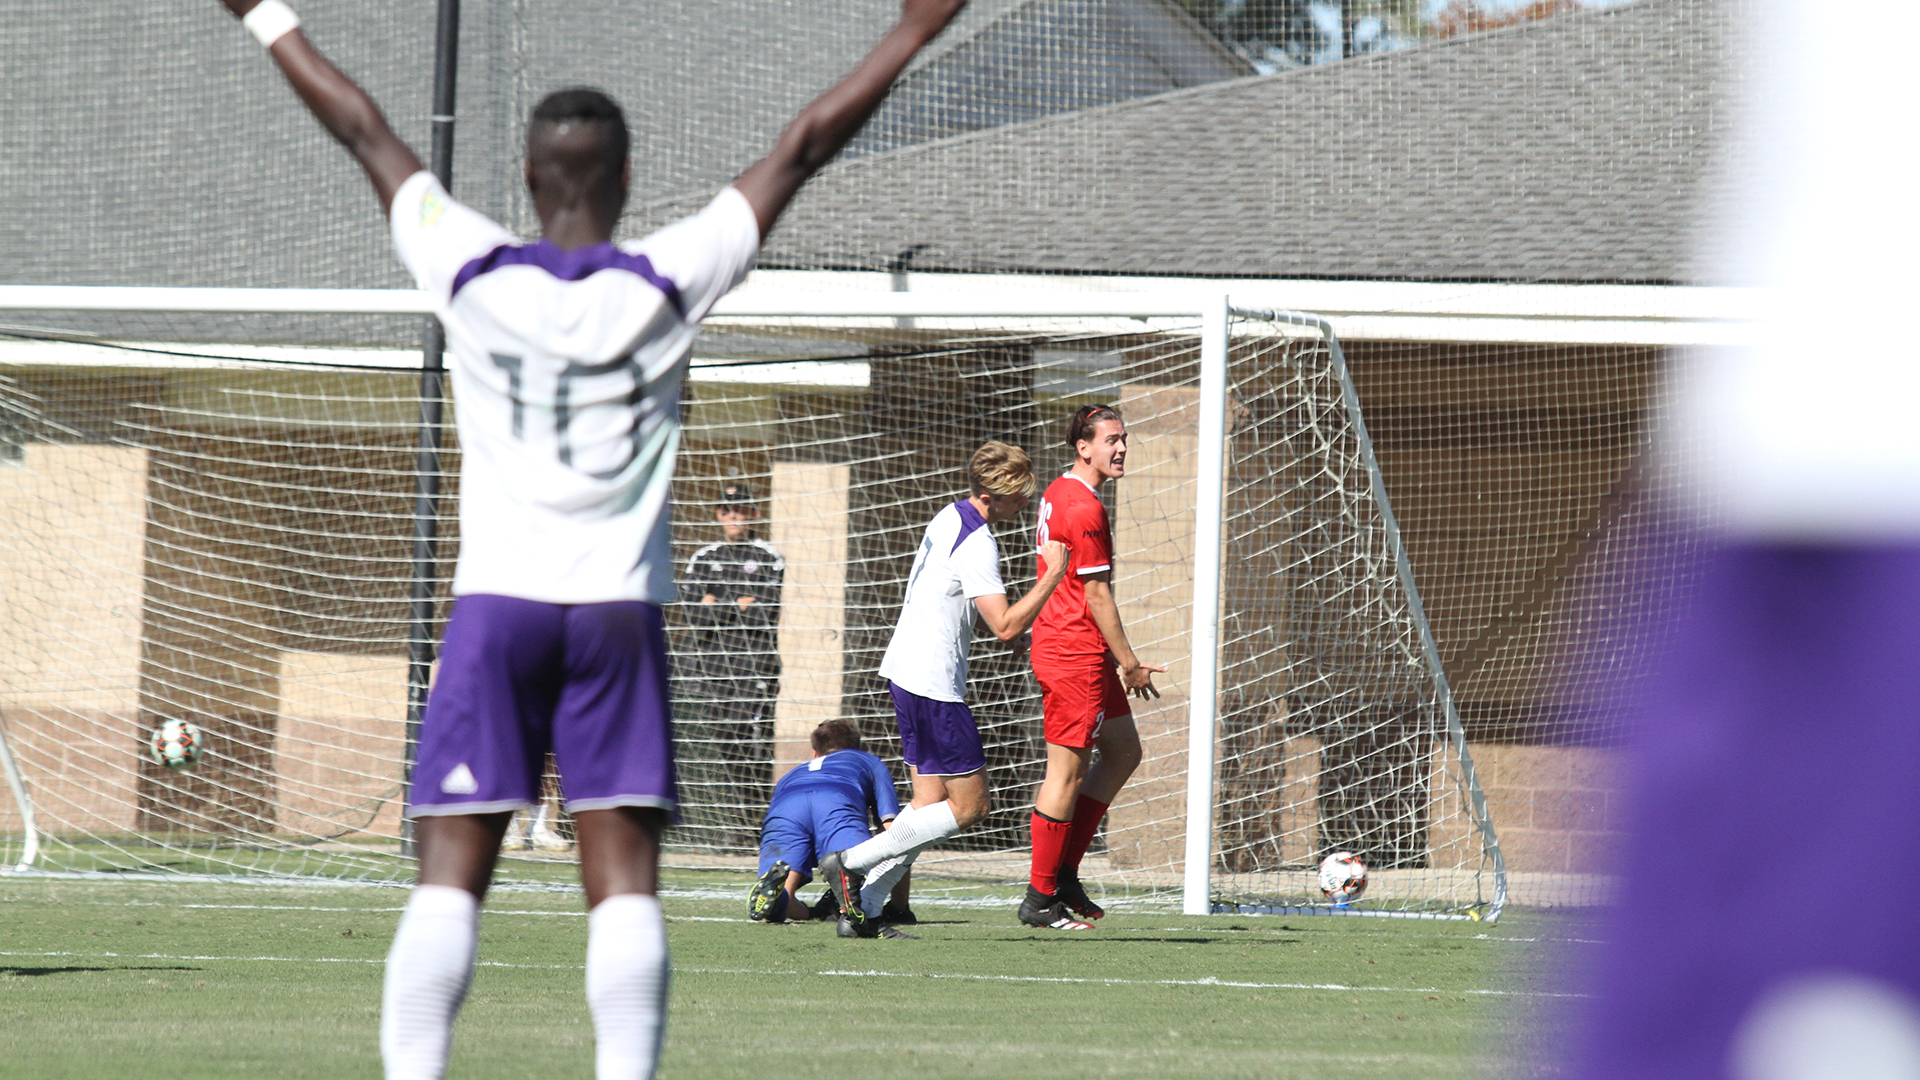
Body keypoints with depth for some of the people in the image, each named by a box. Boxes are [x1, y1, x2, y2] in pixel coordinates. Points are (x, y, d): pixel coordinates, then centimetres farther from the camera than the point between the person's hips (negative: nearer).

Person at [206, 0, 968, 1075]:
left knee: (450, 876, -2)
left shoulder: (472, 273, -2)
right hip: (619, 604, 0)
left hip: (497, 597, 0)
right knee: (624, 879, -2)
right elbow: (803, 148, 3)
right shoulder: (669, 283, -4)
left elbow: (366, 131, 9)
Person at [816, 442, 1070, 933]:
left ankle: (862, 906, 3)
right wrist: (1053, 575, -16)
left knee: (931, 806, 9)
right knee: (970, 805, -4)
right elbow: (1006, 626, -22)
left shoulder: (949, 516, 11)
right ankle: (851, 862, -5)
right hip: (932, 684, -10)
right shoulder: (976, 546, -19)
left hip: (906, 669, 10)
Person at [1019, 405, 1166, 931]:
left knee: (1124, 752, 16)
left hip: (1059, 644, 11)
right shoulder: (1085, 510, -18)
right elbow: (1097, 596, -18)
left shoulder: (1057, 493, 14)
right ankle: (1040, 898, 0)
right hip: (1076, 655, -11)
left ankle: (1064, 873, 16)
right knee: (1067, 772, -5)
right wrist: (1130, 664, -12)